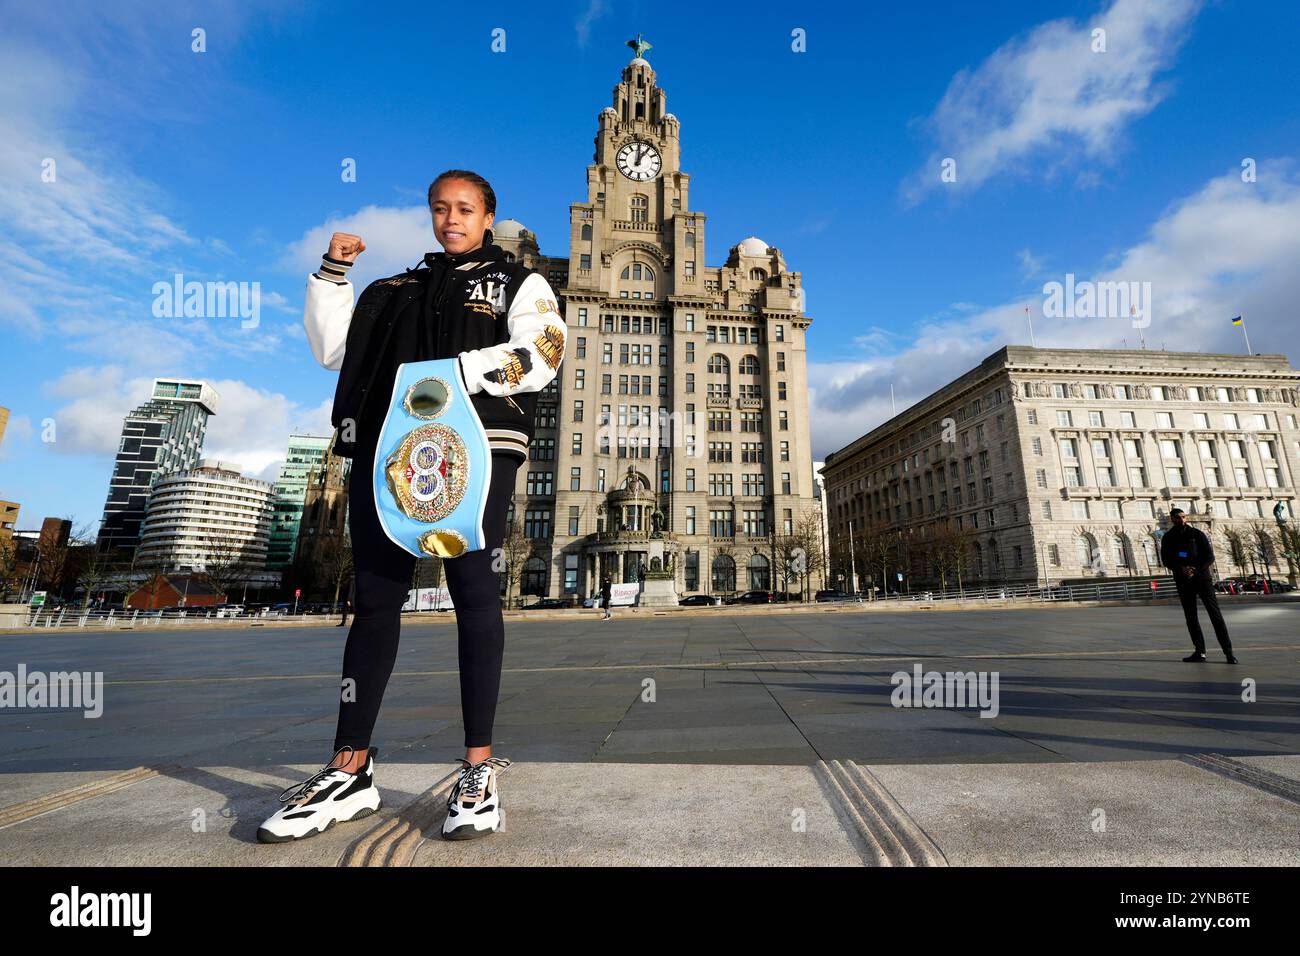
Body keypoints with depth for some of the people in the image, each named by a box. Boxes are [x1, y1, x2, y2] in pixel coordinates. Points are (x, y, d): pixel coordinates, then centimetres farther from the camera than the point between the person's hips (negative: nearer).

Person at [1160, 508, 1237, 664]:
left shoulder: (1197, 534, 0)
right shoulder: (1168, 538, 6)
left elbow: (1210, 557, -4)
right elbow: (1166, 560, 3)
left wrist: (1196, 571, -17)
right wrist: (1181, 568, -16)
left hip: (1202, 577, -2)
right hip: (1183, 581, 2)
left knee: (1215, 614, -6)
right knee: (1191, 617, 5)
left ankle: (1228, 651, -3)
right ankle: (1200, 652, 10)